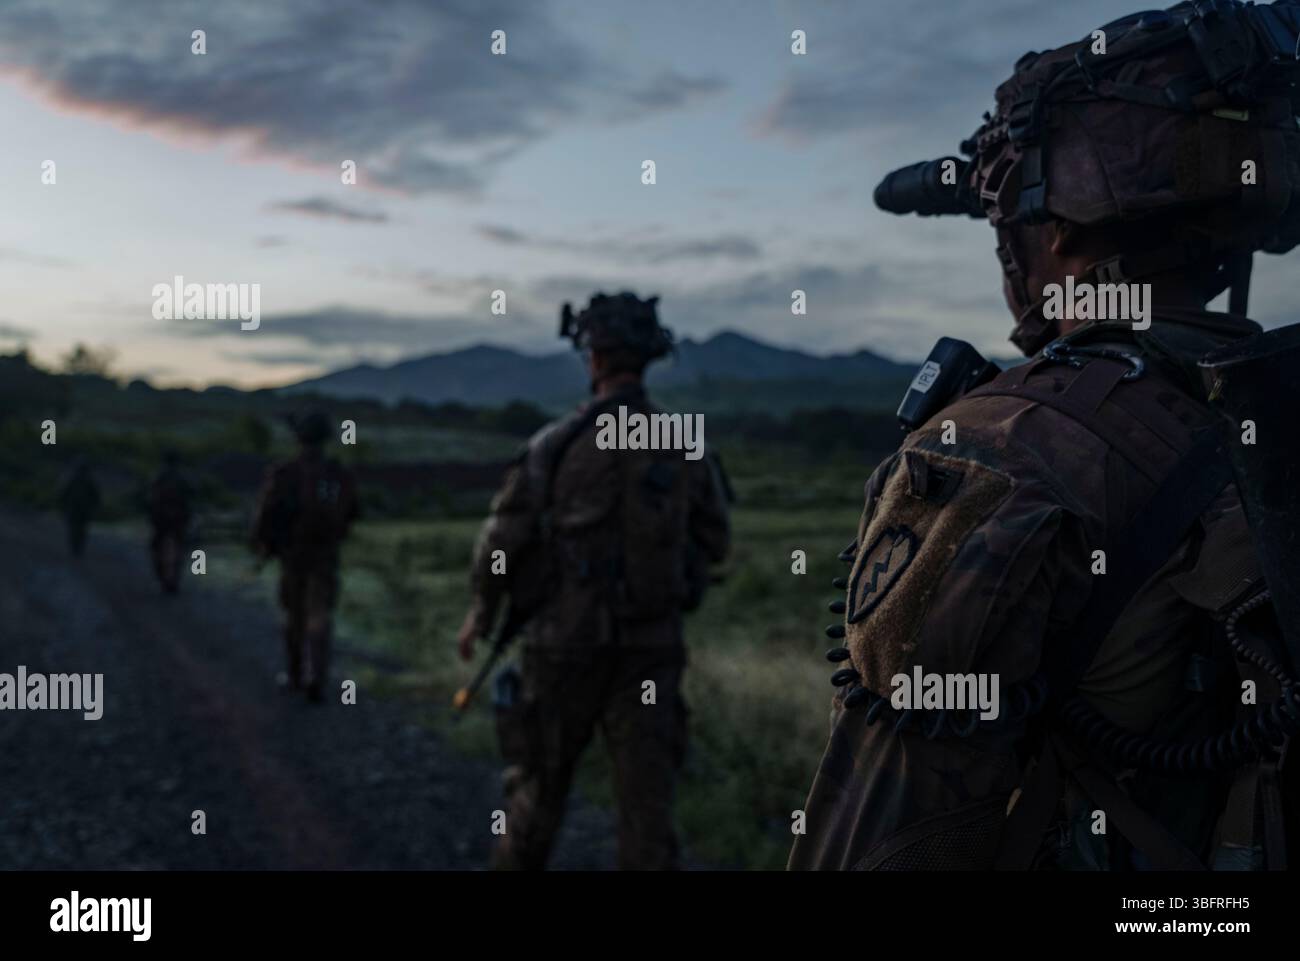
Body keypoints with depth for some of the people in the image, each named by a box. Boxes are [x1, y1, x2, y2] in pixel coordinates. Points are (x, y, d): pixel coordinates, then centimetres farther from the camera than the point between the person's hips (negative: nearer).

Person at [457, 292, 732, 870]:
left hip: (568, 645, -1)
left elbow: (503, 541, -3)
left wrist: (480, 612, 14)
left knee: (540, 784, 18)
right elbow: (714, 543, 10)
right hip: (652, 650, 2)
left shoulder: (556, 447, -11)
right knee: (646, 799, 4)